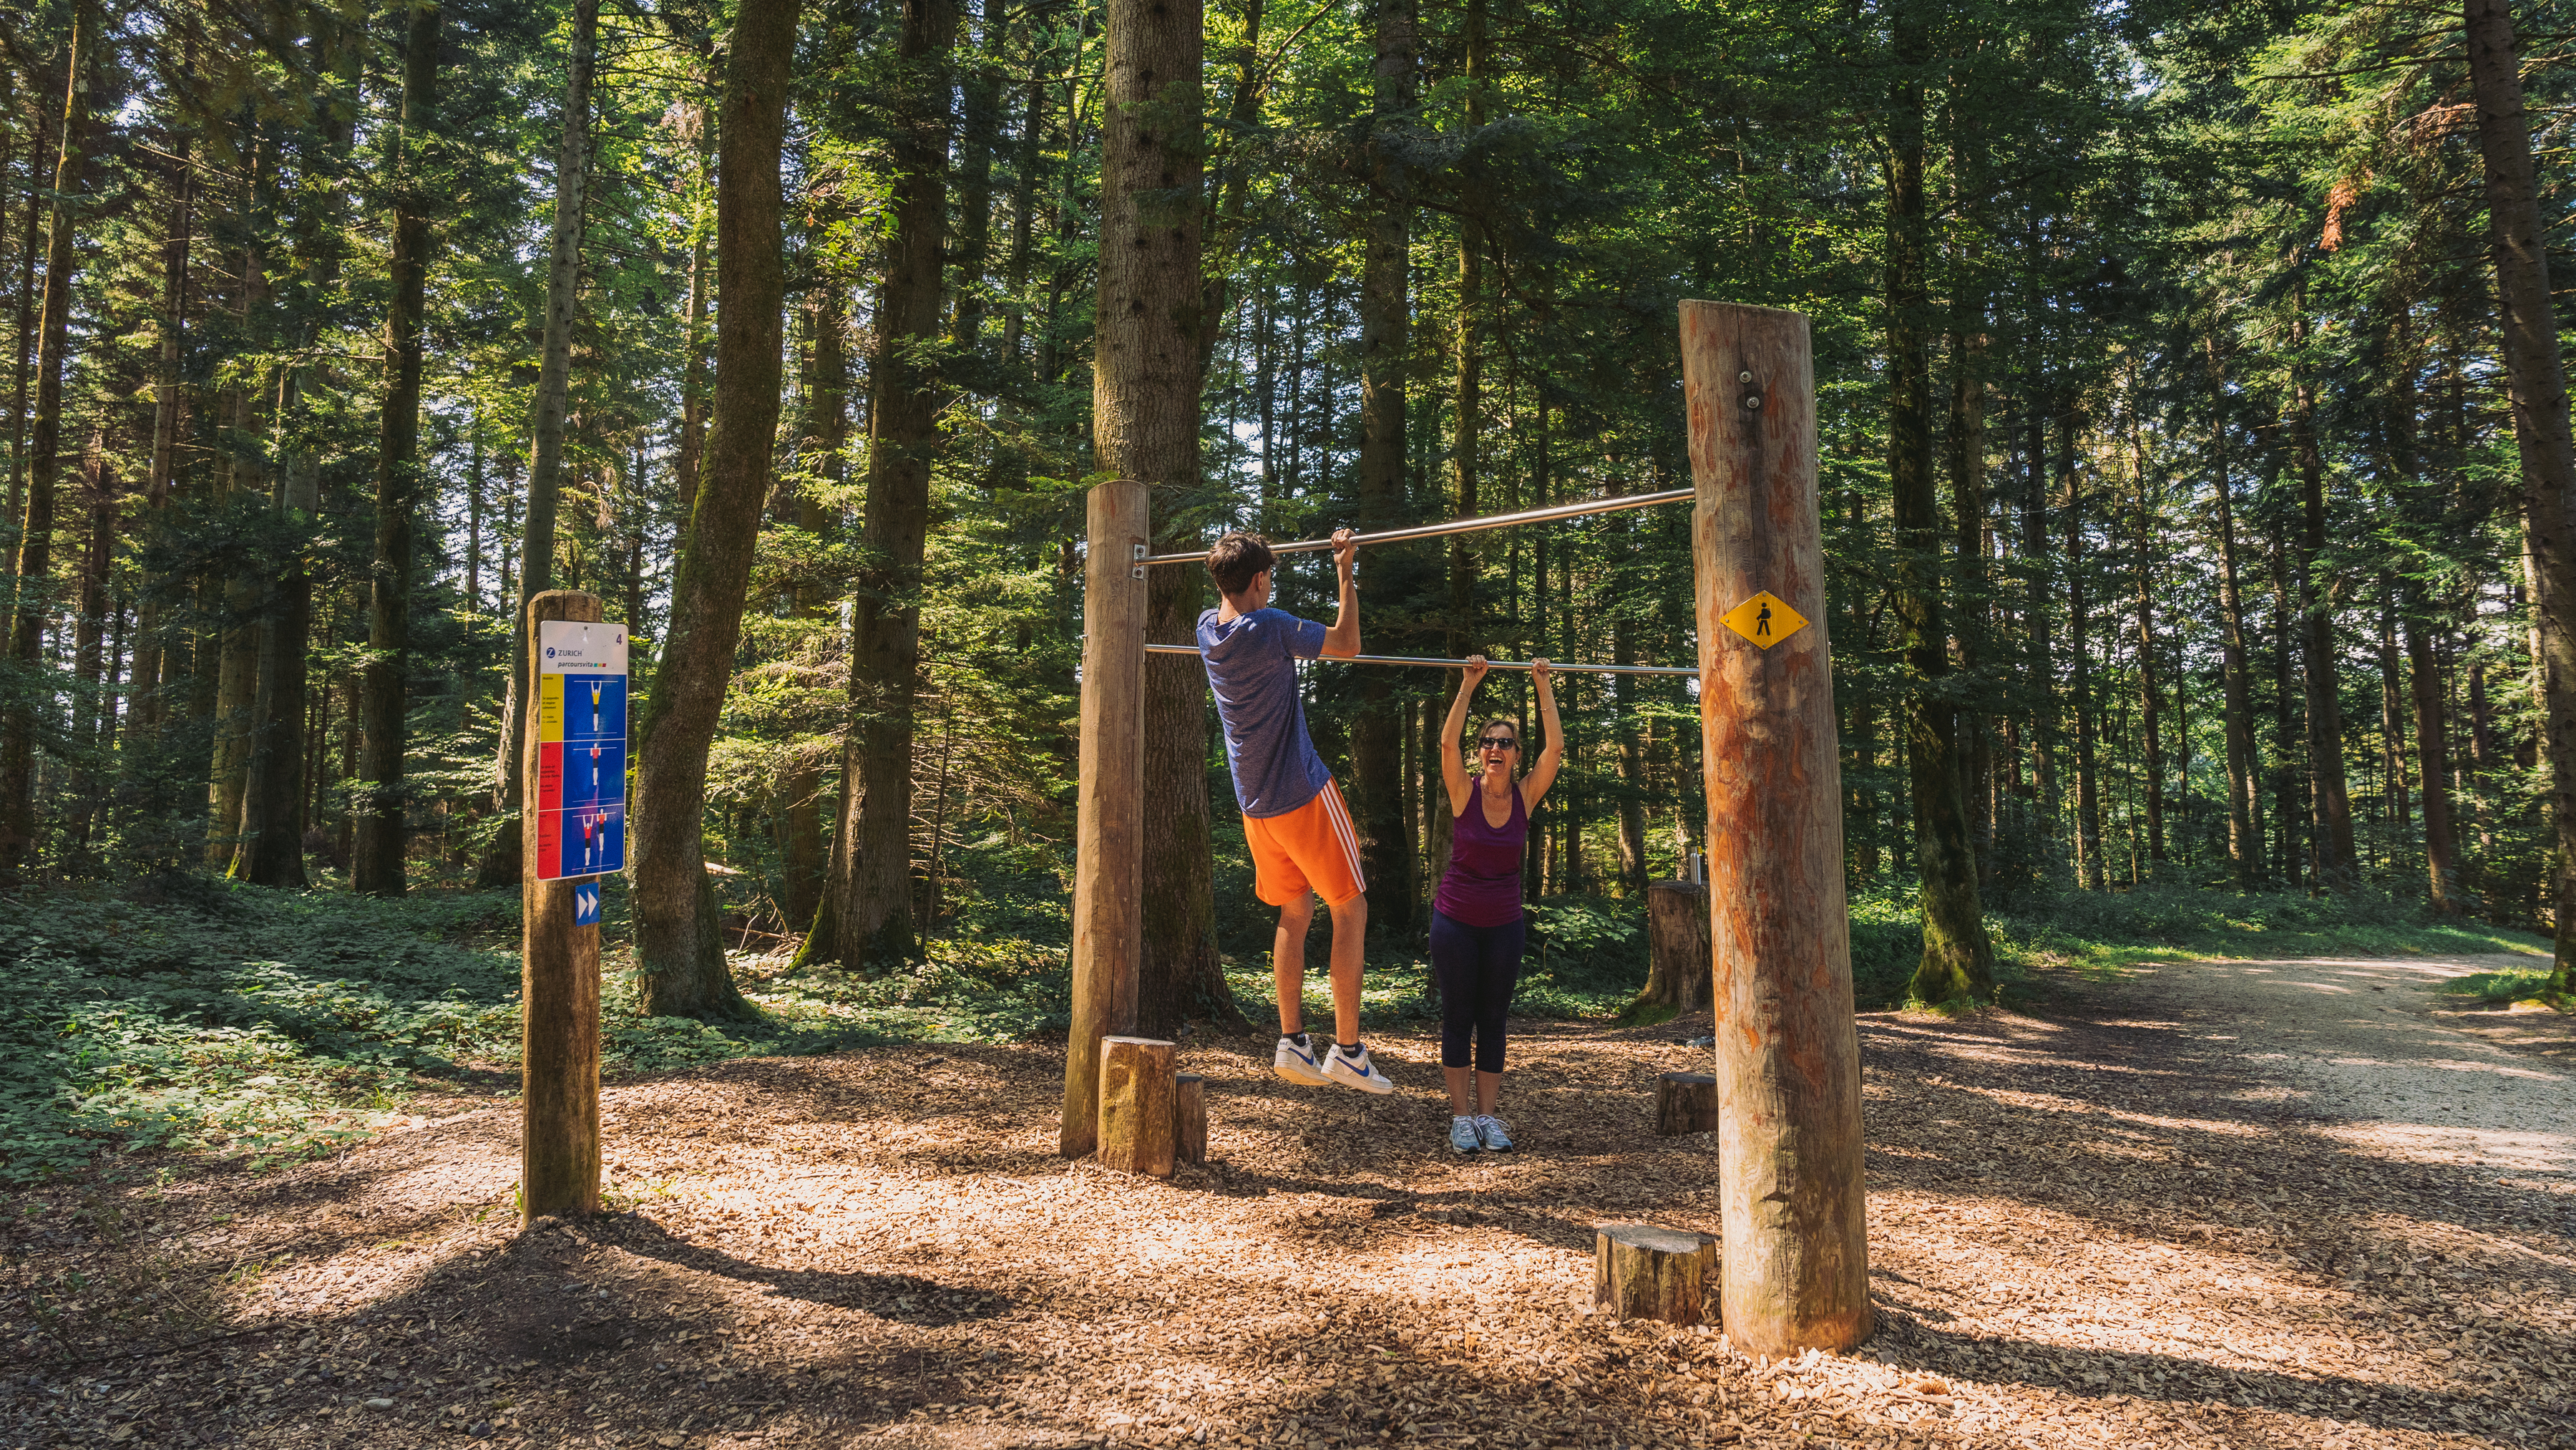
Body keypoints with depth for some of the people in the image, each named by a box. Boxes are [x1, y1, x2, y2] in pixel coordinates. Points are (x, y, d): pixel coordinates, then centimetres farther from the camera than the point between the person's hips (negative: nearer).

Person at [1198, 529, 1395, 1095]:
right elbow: (1347, 644, -6)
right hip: (1304, 793, -7)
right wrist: (1345, 573, -1)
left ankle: (1292, 1042, 14)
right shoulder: (1270, 626, -18)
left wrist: (1232, 561, 35)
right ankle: (1348, 1048, 3)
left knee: (1294, 913, 17)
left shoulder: (1208, 629, 4)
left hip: (1255, 803, 7)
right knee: (1350, 910, 3)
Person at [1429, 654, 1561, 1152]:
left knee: (1493, 1019, 7)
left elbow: (1555, 746, -12)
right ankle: (1461, 1116, 10)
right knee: (1457, 1017, 3)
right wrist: (1470, 683, -24)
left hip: (1503, 922, 2)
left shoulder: (1525, 796, -3)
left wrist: (1543, 685, -14)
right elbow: (1448, 741, -23)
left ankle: (1488, 1115, 13)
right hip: (1456, 918, -2)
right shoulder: (1464, 792, -9)